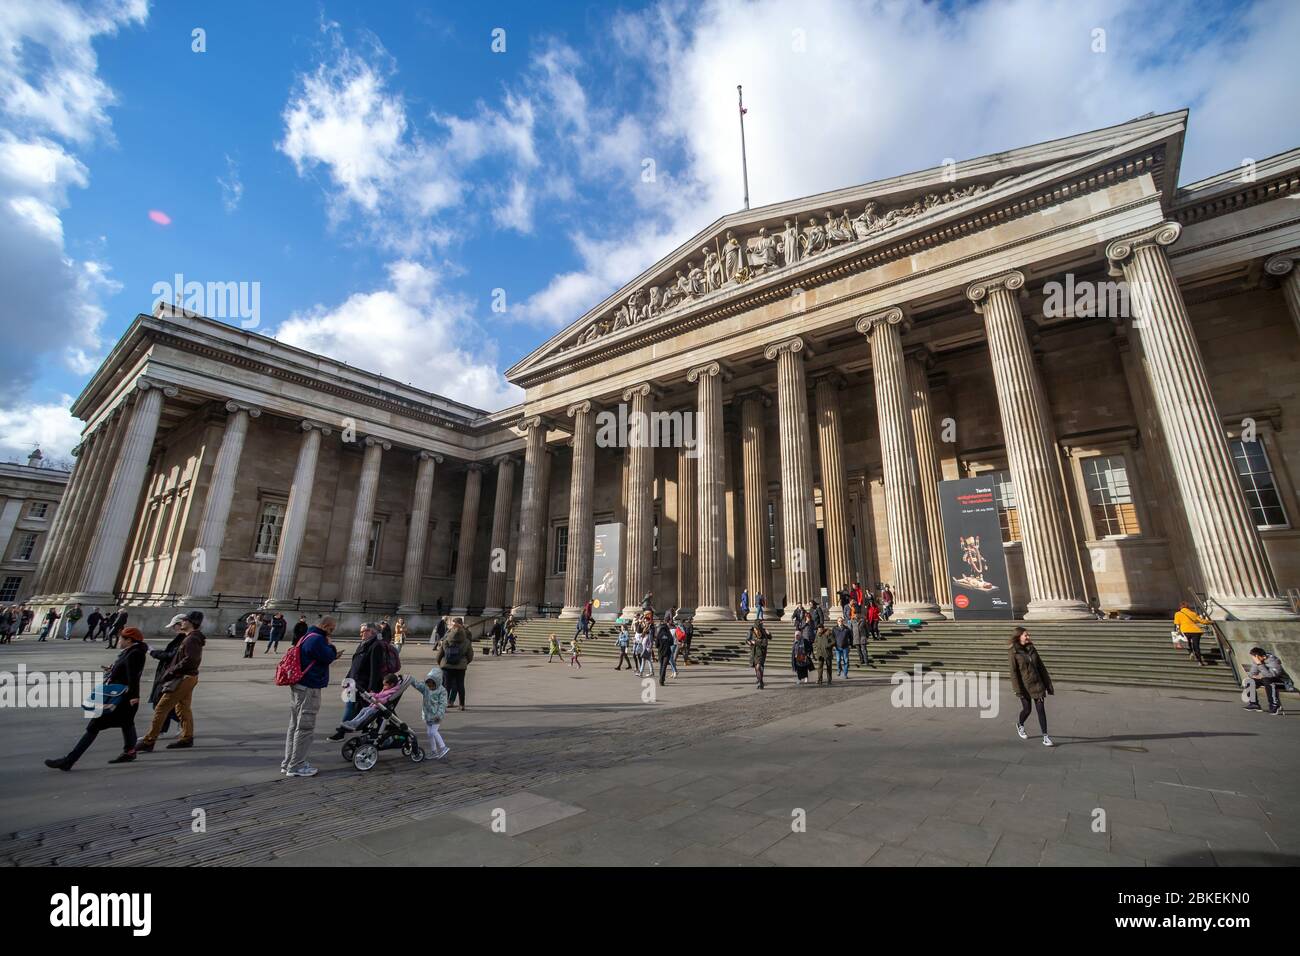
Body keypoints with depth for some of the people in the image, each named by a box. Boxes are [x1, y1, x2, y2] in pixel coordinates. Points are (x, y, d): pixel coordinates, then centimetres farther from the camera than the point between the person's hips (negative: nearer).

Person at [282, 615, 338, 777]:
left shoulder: (308, 637, 15)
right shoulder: (317, 639, -19)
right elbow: (328, 657, -16)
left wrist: (332, 655, 8)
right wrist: (331, 646, 0)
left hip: (298, 686, 11)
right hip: (309, 689, -11)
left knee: (295, 725, 16)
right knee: (304, 727, -4)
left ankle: (288, 763, 24)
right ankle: (296, 766, 2)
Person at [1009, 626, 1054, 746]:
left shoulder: (1032, 649, 4)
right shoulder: (1014, 652, -12)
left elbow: (1041, 667, 10)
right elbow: (1014, 672, -12)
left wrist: (1048, 684, 8)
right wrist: (1018, 690, -15)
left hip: (1037, 684, 4)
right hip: (1025, 685, -4)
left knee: (1041, 709, 1)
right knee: (1027, 709, 6)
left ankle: (1045, 736, 8)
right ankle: (1020, 725, 35)